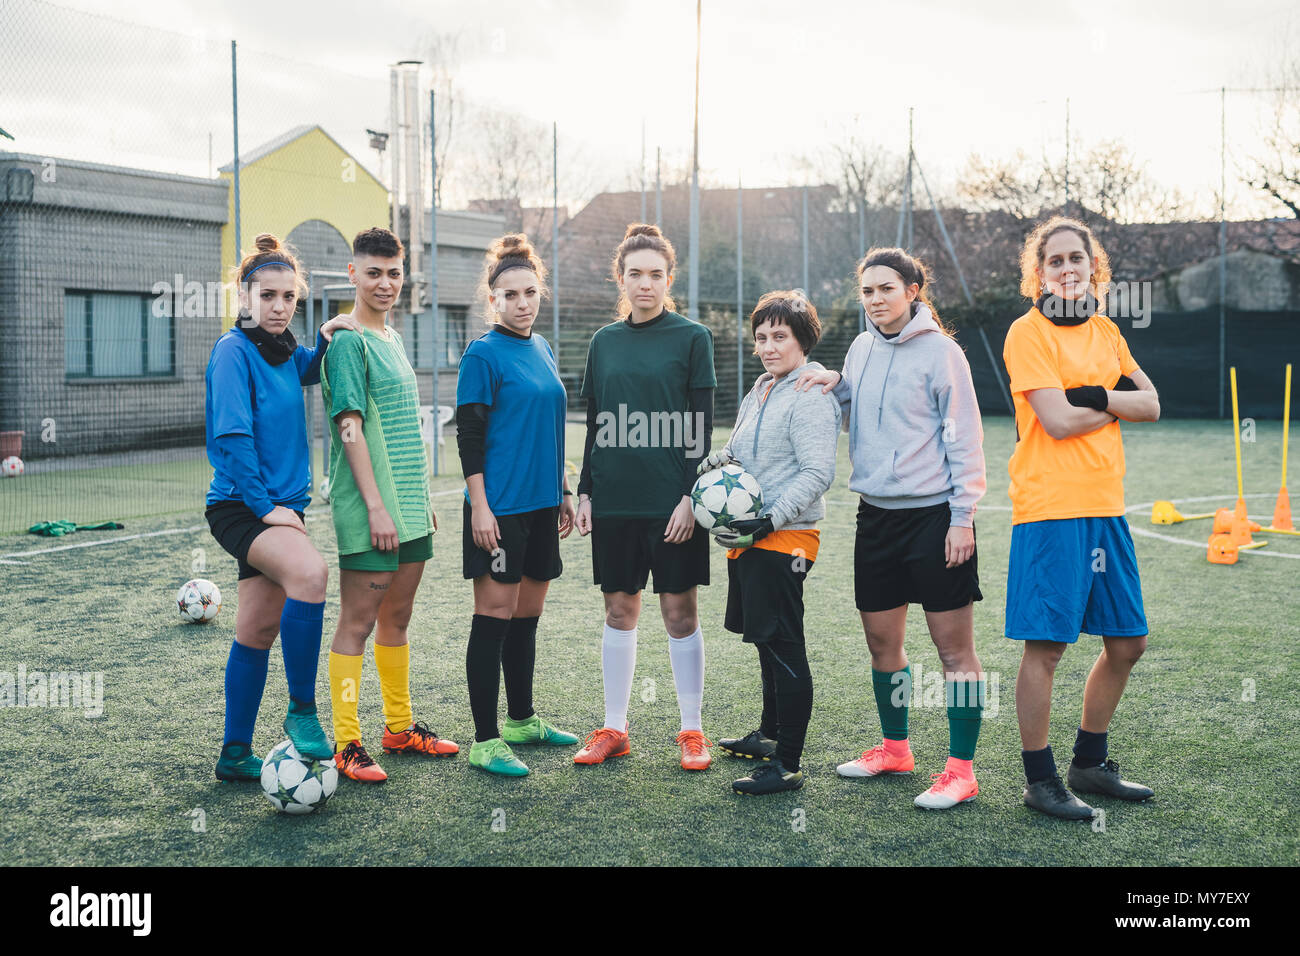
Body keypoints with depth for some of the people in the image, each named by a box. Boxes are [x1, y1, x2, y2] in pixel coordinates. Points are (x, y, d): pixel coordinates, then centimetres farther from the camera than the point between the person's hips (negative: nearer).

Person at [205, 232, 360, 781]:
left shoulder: (283, 353, 11)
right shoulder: (234, 350, -10)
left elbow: (306, 374, 32)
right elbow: (232, 434, -17)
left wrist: (324, 338, 11)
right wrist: (263, 505, -19)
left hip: (281, 507, 8)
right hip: (240, 508, -8)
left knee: (258, 632, 10)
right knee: (309, 571, -33)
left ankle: (235, 755, 21)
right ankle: (301, 711, -21)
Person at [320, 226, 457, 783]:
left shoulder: (392, 339, 16)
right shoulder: (348, 341, -10)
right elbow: (350, 427, -16)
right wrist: (375, 505, -21)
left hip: (408, 508, 8)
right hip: (369, 511, -8)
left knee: (396, 618, 15)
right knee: (358, 622, -4)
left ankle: (400, 727, 25)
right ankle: (346, 744, 1)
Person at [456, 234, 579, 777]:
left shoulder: (542, 349, 13)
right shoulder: (483, 355, -9)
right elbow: (469, 436, -12)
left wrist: (564, 492, 20)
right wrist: (479, 506, -17)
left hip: (540, 506, 7)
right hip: (500, 507, -7)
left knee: (528, 615, 15)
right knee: (494, 616, -4)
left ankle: (522, 721, 28)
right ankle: (485, 741, 1)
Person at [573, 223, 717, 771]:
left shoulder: (692, 338, -1)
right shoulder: (604, 342, 10)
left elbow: (701, 428, -4)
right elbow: (595, 427, 14)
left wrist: (692, 497, -11)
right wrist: (585, 492, 8)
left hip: (672, 500, -3)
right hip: (614, 500, 4)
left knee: (679, 612, 1)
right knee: (619, 610, 9)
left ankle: (692, 731, 12)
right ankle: (614, 730, 18)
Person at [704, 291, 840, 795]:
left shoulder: (811, 396, -13)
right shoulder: (761, 390, 17)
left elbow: (817, 473, -20)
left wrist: (769, 520, -24)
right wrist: (716, 461, 8)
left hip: (784, 540, -9)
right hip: (749, 537, 9)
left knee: (783, 646, -7)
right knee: (766, 641, 20)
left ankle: (788, 764, -2)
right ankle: (769, 734, 36)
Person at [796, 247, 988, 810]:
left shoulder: (940, 351, -8)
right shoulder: (862, 348, 10)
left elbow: (964, 439, -8)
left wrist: (962, 516, -13)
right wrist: (834, 382, 3)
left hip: (934, 513, -7)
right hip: (876, 512, 7)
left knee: (954, 646, -2)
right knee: (881, 640, 14)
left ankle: (961, 769, 4)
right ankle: (895, 748, 30)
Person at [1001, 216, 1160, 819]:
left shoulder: (1105, 331, 14)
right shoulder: (1027, 333, -7)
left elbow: (1151, 404, 7)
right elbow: (1059, 421, -15)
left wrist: (1093, 396, -9)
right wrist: (1117, 404, -1)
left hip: (1105, 505, 8)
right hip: (1050, 507, -7)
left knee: (1127, 643, 13)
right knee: (1044, 648, -3)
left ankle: (1089, 765, 28)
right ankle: (1039, 779, 11)